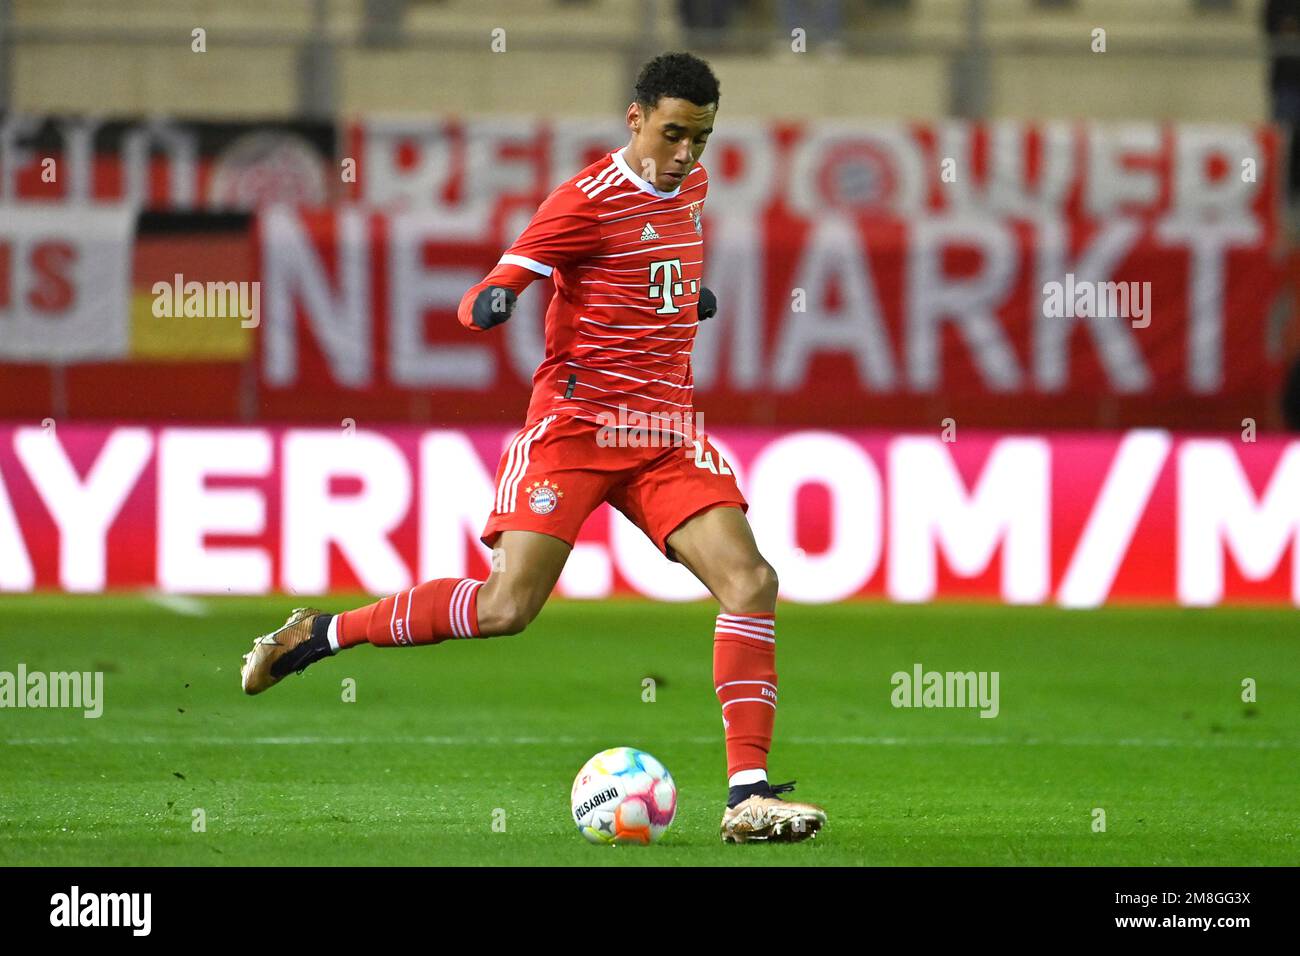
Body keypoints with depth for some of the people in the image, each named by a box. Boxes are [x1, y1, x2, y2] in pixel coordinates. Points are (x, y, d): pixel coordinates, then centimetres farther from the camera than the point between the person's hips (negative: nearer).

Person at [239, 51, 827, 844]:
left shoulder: (692, 184, 12)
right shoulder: (590, 199, -11)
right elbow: (487, 297, -15)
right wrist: (492, 303, -37)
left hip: (666, 435, 6)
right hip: (575, 422, -6)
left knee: (751, 582, -12)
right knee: (507, 606, -16)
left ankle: (748, 794, -12)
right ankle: (318, 635, 4)